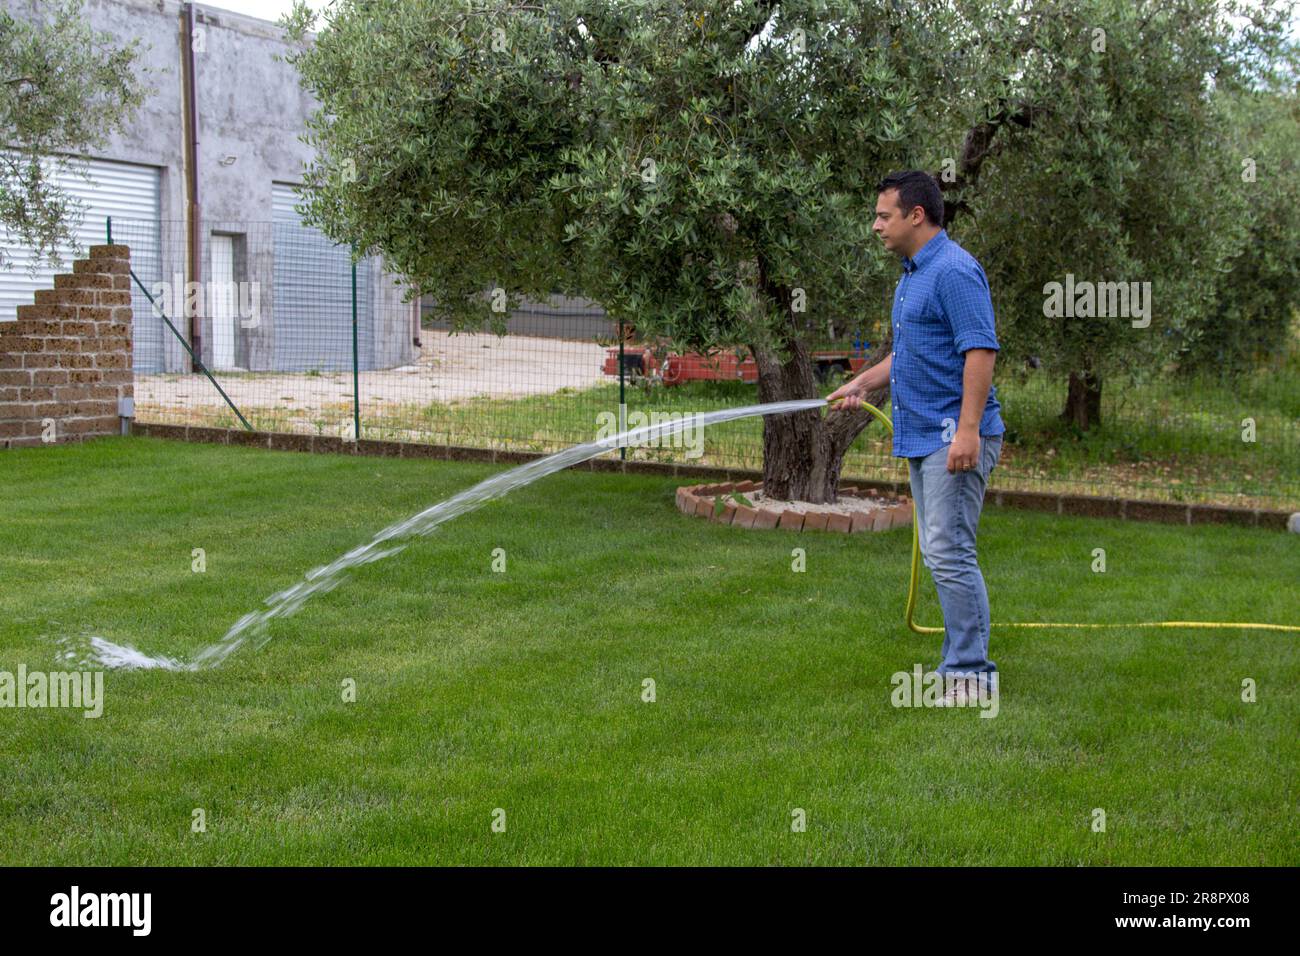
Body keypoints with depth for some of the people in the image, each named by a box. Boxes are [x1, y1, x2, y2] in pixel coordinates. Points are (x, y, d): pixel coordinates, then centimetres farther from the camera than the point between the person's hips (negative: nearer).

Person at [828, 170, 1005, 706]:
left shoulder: (955, 271, -14)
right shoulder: (911, 275, 18)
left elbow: (981, 351, -21)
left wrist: (968, 430, -27)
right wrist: (862, 383, 18)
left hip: (955, 437, -10)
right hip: (921, 437, 11)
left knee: (948, 551, -11)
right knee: (939, 553, 11)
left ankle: (968, 672, -4)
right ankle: (966, 663, 18)